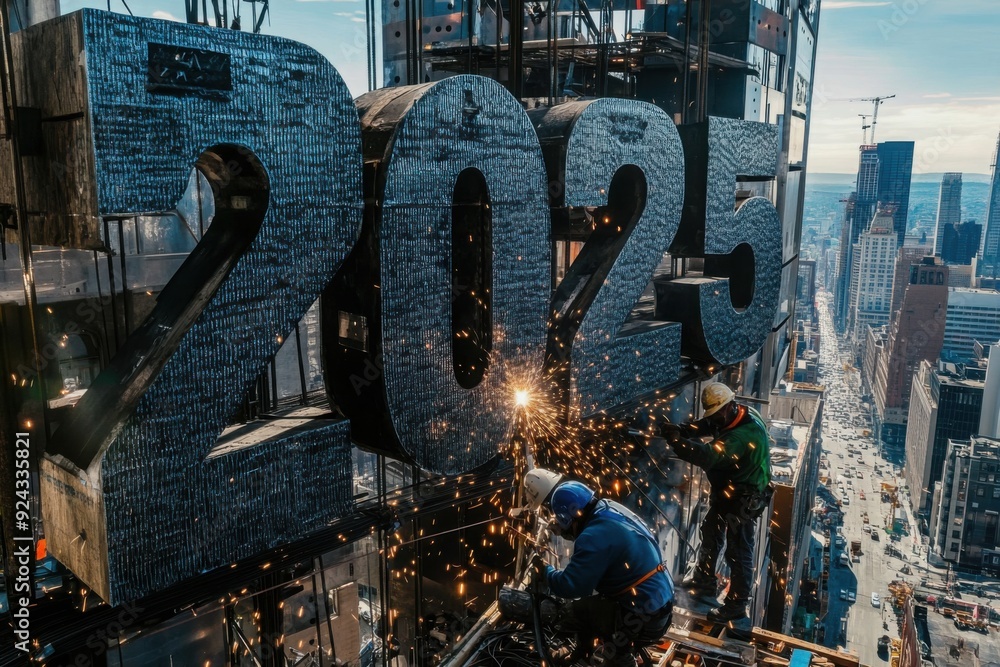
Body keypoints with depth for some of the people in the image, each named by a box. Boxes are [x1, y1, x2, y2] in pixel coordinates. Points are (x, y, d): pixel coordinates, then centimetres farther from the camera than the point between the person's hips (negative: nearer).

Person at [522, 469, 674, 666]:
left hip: (644, 620, -9)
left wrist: (545, 571, -7)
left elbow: (570, 586, -25)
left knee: (570, 612, -9)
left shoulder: (595, 536, -24)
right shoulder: (609, 508, 2)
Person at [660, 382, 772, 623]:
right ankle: (704, 581, 44)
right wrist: (680, 429, -19)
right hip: (726, 491, 10)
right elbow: (704, 427, -1)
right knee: (710, 534, 25)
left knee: (738, 552, 3)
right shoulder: (736, 416, -5)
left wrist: (676, 441, -40)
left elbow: (708, 456, -43)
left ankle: (736, 605, 18)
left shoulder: (744, 434, -35)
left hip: (743, 501, -10)